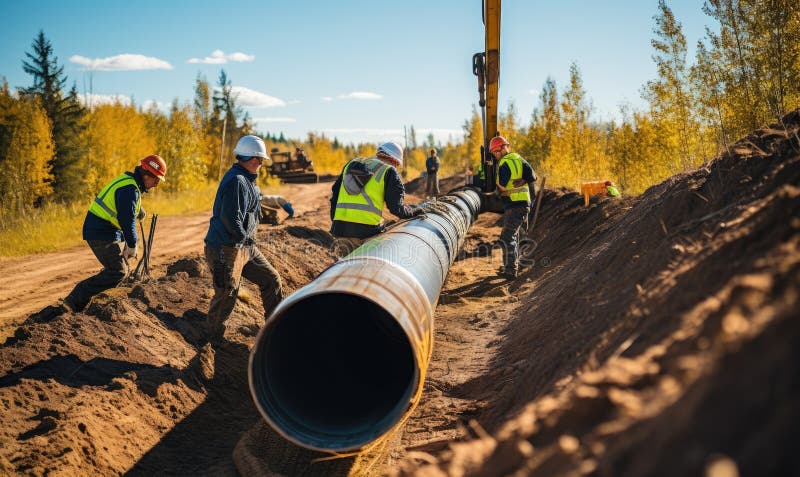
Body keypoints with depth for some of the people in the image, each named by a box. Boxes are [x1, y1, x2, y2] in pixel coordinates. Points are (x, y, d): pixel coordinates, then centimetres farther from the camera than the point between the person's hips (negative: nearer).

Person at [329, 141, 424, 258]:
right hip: (366, 230, -5)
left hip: (339, 228, 5)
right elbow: (396, 207, 0)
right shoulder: (388, 171, 4)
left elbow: (335, 196, 21)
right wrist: (414, 211, 18)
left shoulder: (351, 164, 22)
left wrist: (335, 221, 27)